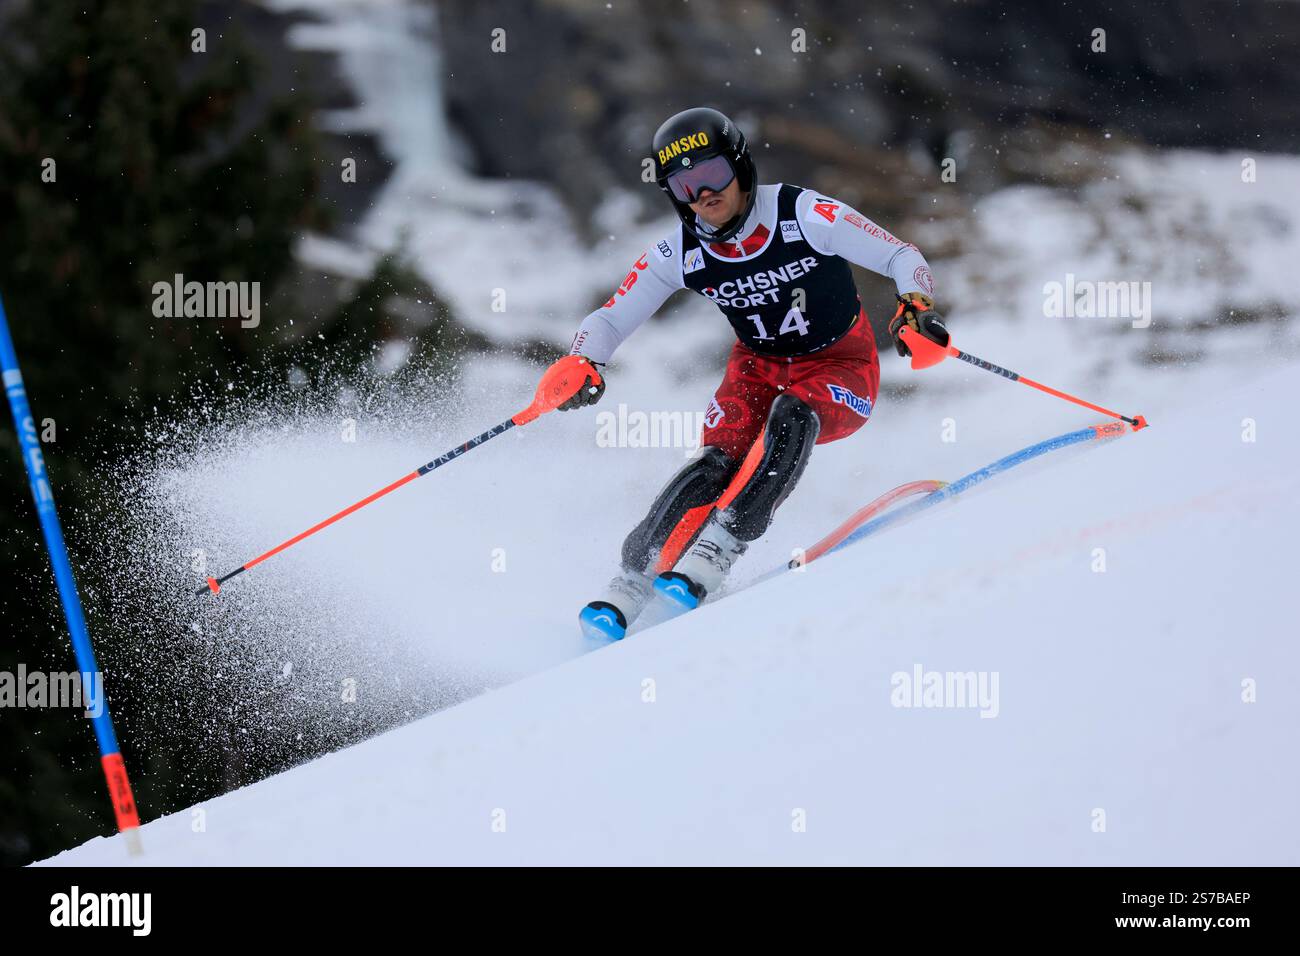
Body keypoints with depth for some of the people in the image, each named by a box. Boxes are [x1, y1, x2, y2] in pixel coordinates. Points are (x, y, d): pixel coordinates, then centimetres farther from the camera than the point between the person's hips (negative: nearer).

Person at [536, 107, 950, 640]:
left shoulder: (805, 216, -22)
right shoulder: (680, 256, -11)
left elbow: (903, 258, -16)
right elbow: (607, 321, -5)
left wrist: (915, 308, -36)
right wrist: (582, 366, -26)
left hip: (840, 373, -3)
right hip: (759, 370, 3)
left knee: (791, 415, -35)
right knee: (719, 460, -24)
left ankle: (707, 562, -39)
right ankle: (628, 586, -25)